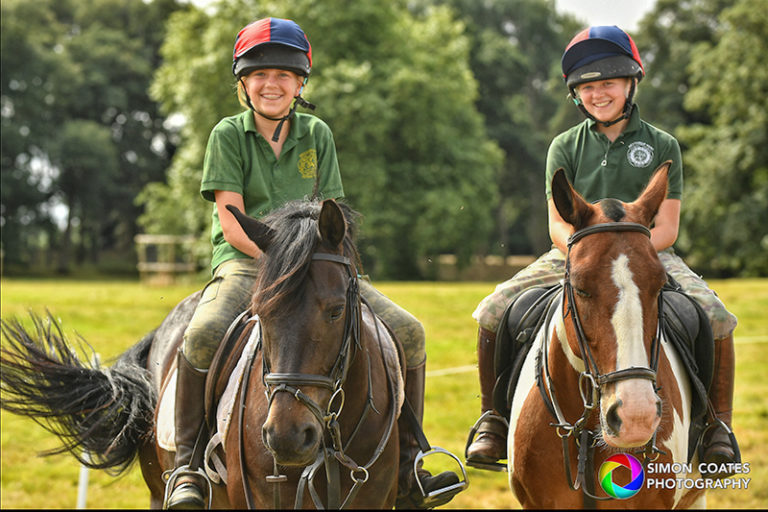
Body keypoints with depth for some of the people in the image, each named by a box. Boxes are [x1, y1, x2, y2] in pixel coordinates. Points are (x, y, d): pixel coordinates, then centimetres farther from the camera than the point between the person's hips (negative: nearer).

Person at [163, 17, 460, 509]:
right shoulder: (229, 134, 1)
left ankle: (406, 467, -2)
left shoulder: (317, 134, 11)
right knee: (204, 334, -36)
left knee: (408, 332, -13)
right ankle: (187, 464, -20)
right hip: (245, 262, -4)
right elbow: (232, 225, -7)